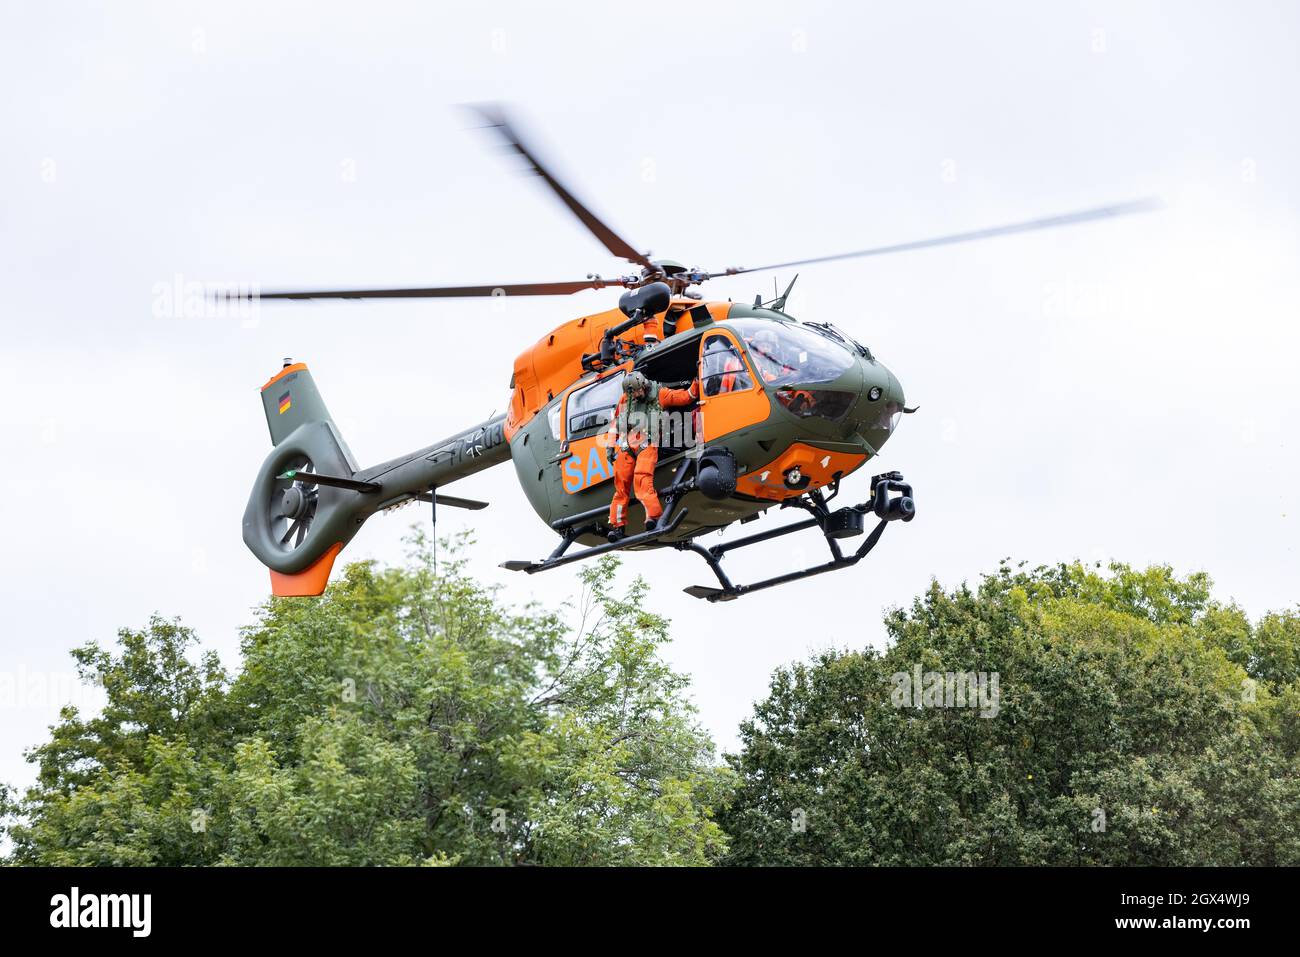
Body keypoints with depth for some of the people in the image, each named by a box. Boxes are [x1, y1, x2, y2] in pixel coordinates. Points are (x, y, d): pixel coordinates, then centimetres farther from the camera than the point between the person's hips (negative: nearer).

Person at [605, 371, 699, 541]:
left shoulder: (659, 394, 4)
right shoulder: (625, 399, 12)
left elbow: (686, 397, 4)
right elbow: (615, 422, 19)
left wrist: (696, 383, -10)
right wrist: (611, 446, 16)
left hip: (647, 446, -4)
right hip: (625, 447, 4)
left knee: (642, 479, -24)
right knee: (621, 484, 0)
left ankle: (654, 516, -30)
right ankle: (617, 525, 5)